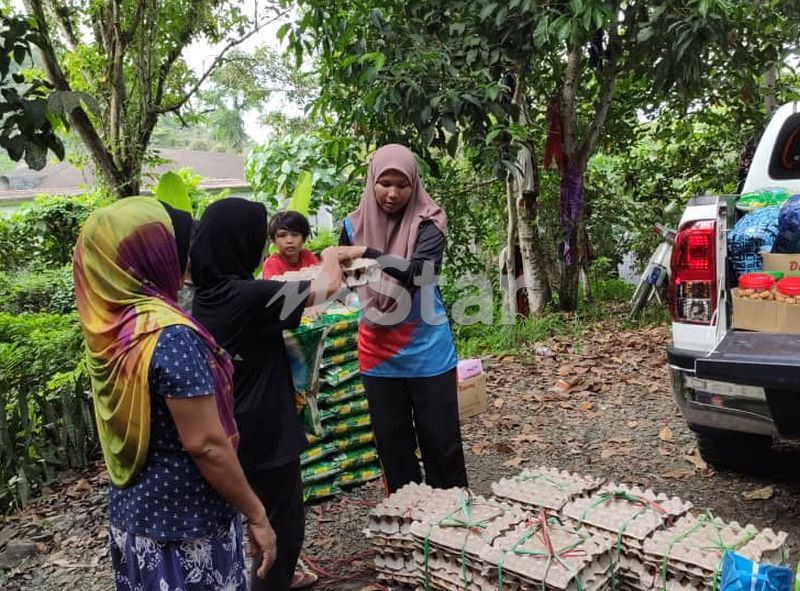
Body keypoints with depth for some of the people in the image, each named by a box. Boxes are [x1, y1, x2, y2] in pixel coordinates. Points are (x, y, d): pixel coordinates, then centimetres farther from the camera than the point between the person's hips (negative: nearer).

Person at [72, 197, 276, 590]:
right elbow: (206, 445, -25)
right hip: (184, 517, -8)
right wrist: (256, 515, -15)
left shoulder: (108, 326, -1)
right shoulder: (169, 334, -26)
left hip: (132, 507, 8)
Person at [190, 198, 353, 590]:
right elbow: (328, 286, -23)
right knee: (282, 524, 9)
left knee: (264, 517, 27)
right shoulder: (248, 296, -25)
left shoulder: (207, 295, 0)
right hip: (265, 433, -9)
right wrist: (332, 257, -4)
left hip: (233, 432, 9)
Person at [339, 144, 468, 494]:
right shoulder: (356, 224, 0)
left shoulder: (427, 223, -11)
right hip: (378, 352, 3)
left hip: (426, 350, -3)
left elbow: (418, 272, -29)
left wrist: (368, 253, -38)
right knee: (391, 440, 13)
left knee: (440, 438, 7)